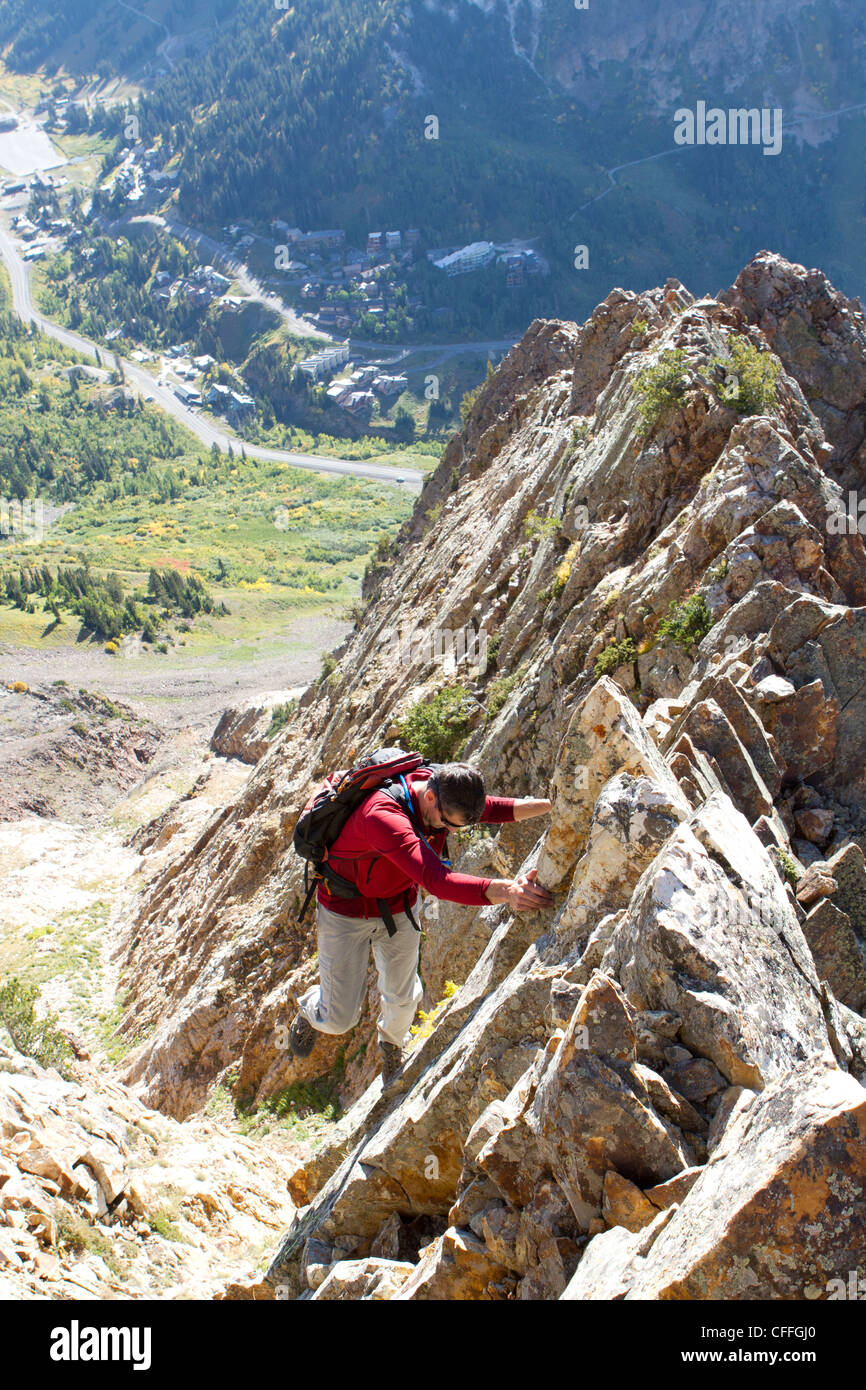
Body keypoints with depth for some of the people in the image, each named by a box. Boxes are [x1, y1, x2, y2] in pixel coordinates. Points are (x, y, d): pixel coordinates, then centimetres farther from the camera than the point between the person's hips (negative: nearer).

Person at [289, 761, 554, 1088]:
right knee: (340, 1018, -1)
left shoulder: (442, 792, -20)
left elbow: (495, 808, -9)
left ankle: (391, 1044, 50)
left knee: (403, 997, 15)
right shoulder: (381, 816, -43)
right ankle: (310, 1009, 37)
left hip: (397, 908, 6)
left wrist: (551, 804, -26)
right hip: (347, 911, -5)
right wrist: (503, 891, -64)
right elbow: (436, 880, -53)